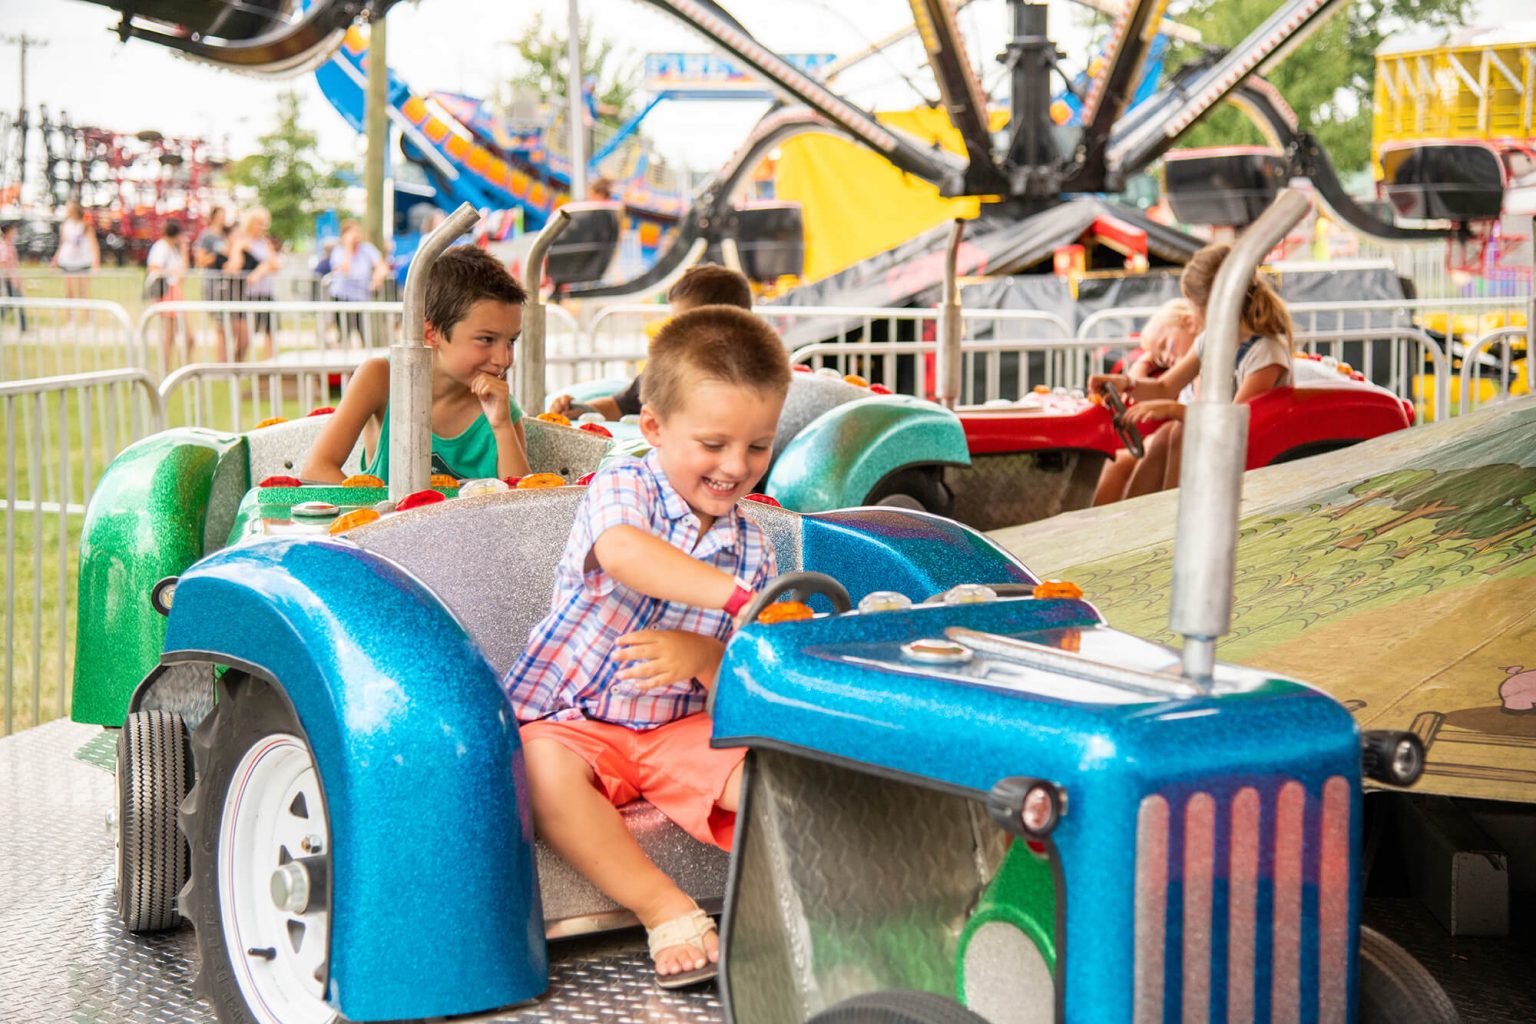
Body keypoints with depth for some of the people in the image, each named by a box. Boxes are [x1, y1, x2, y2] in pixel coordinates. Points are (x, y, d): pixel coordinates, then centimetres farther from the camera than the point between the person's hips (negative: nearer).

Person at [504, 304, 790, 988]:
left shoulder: (752, 547, 4)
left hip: (678, 728, 3)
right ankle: (664, 909, -25)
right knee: (545, 767, -37)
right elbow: (625, 553, -38)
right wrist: (738, 597, -49)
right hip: (568, 718, -3)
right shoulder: (621, 488, -11)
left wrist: (706, 657, -24)